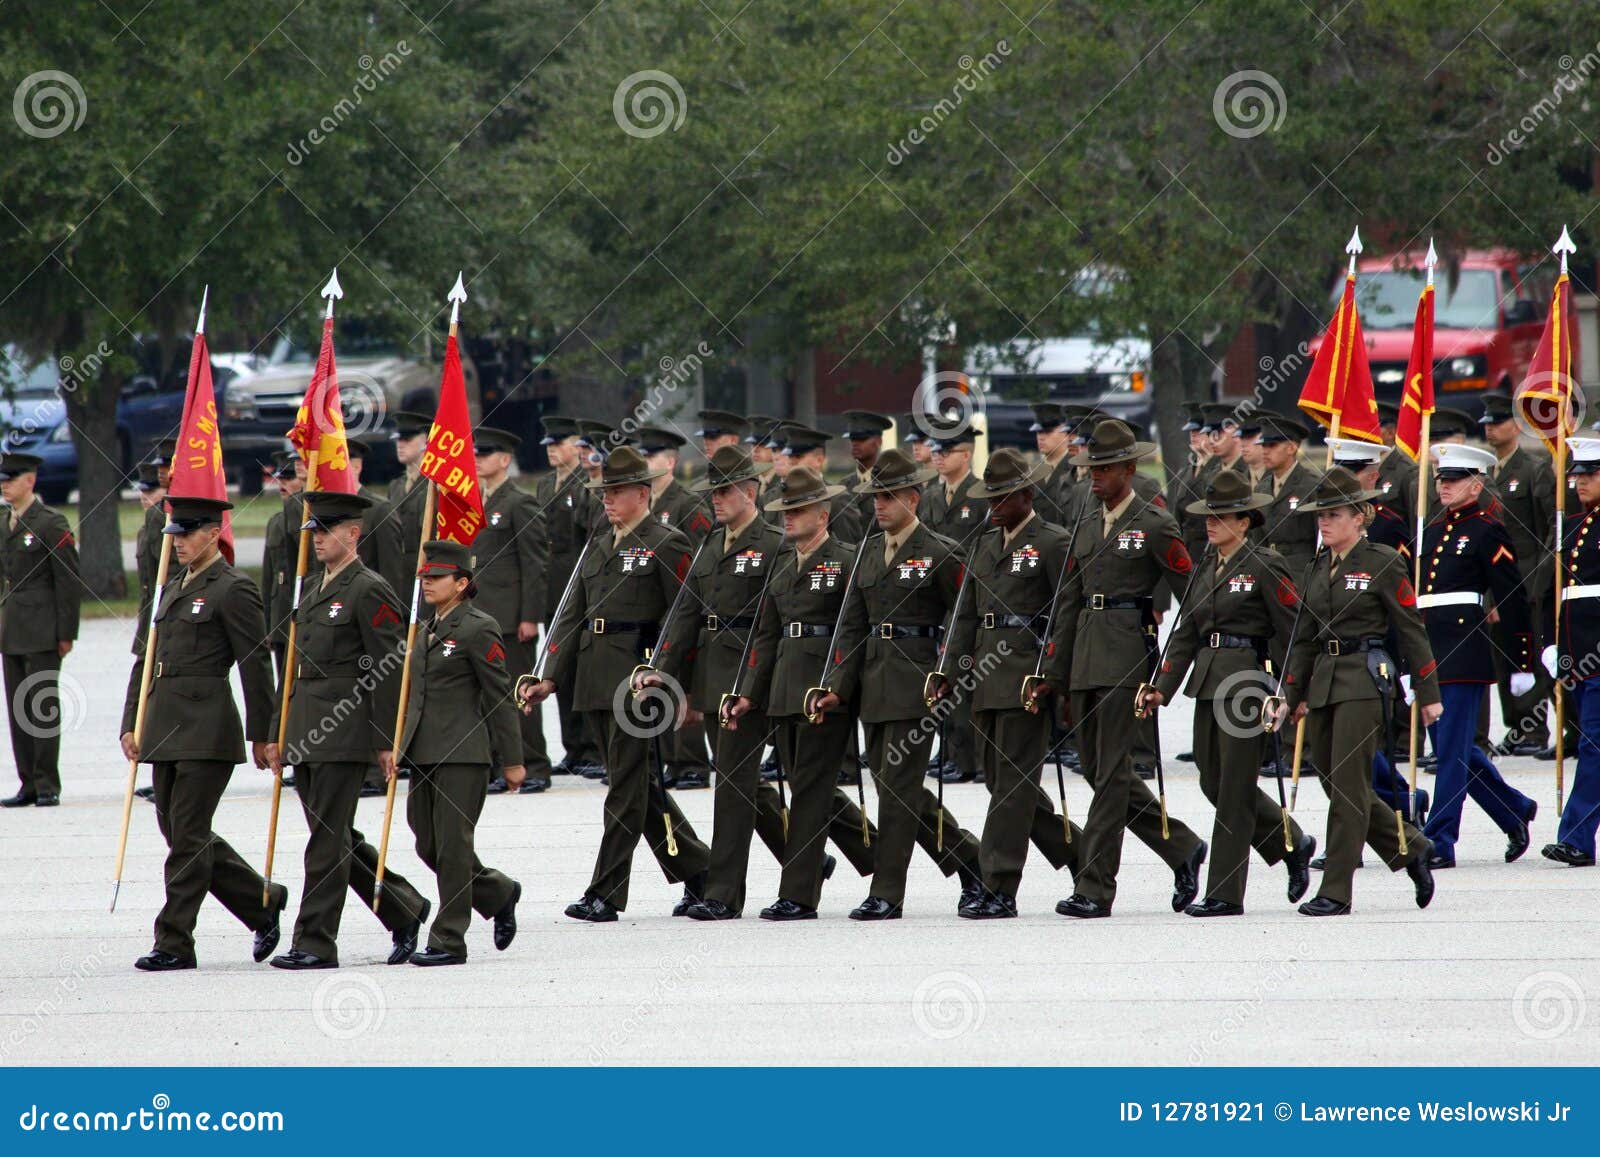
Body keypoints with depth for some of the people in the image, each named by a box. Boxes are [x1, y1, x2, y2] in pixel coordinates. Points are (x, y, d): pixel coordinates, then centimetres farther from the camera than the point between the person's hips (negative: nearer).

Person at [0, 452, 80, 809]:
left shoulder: (51, 524, -9)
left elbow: (69, 581, -10)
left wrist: (66, 632, -12)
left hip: (43, 629, -8)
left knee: (43, 706, -6)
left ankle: (47, 785, -2)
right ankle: (29, 784, 11)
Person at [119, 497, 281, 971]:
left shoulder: (233, 590, -7)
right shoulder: (173, 590, 18)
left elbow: (256, 665, -8)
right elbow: (145, 661, 19)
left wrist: (261, 735, -8)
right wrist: (131, 724, 11)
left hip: (207, 730, -9)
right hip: (166, 731, 9)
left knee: (188, 835, -7)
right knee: (179, 831, 11)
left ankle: (174, 944, -3)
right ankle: (263, 903, 25)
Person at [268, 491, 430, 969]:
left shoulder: (369, 590, -9)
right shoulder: (312, 586, 17)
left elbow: (389, 669, -11)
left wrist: (386, 741, -14)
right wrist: (283, 732, 18)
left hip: (345, 730, -9)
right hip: (307, 730, 9)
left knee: (328, 838, -7)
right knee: (337, 838, 12)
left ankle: (315, 943, -4)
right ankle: (404, 910, 25)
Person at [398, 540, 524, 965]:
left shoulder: (478, 629, -8)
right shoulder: (426, 630, 16)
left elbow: (499, 698, -8)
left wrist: (511, 759, -8)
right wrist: (398, 747, 17)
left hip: (463, 754, -8)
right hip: (424, 753, 8)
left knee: (452, 845, -7)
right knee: (429, 846, 9)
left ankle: (448, 941, -2)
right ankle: (499, 894, 30)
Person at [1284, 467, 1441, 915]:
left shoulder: (1382, 563, -6)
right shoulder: (1321, 566, 13)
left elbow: (1411, 630, -4)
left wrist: (1427, 694, -4)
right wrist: (1296, 693, 15)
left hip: (1364, 680, -7)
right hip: (1324, 679, 7)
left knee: (1348, 786, -7)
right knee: (1333, 782, 8)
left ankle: (1336, 891, -4)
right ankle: (1410, 848, 26)